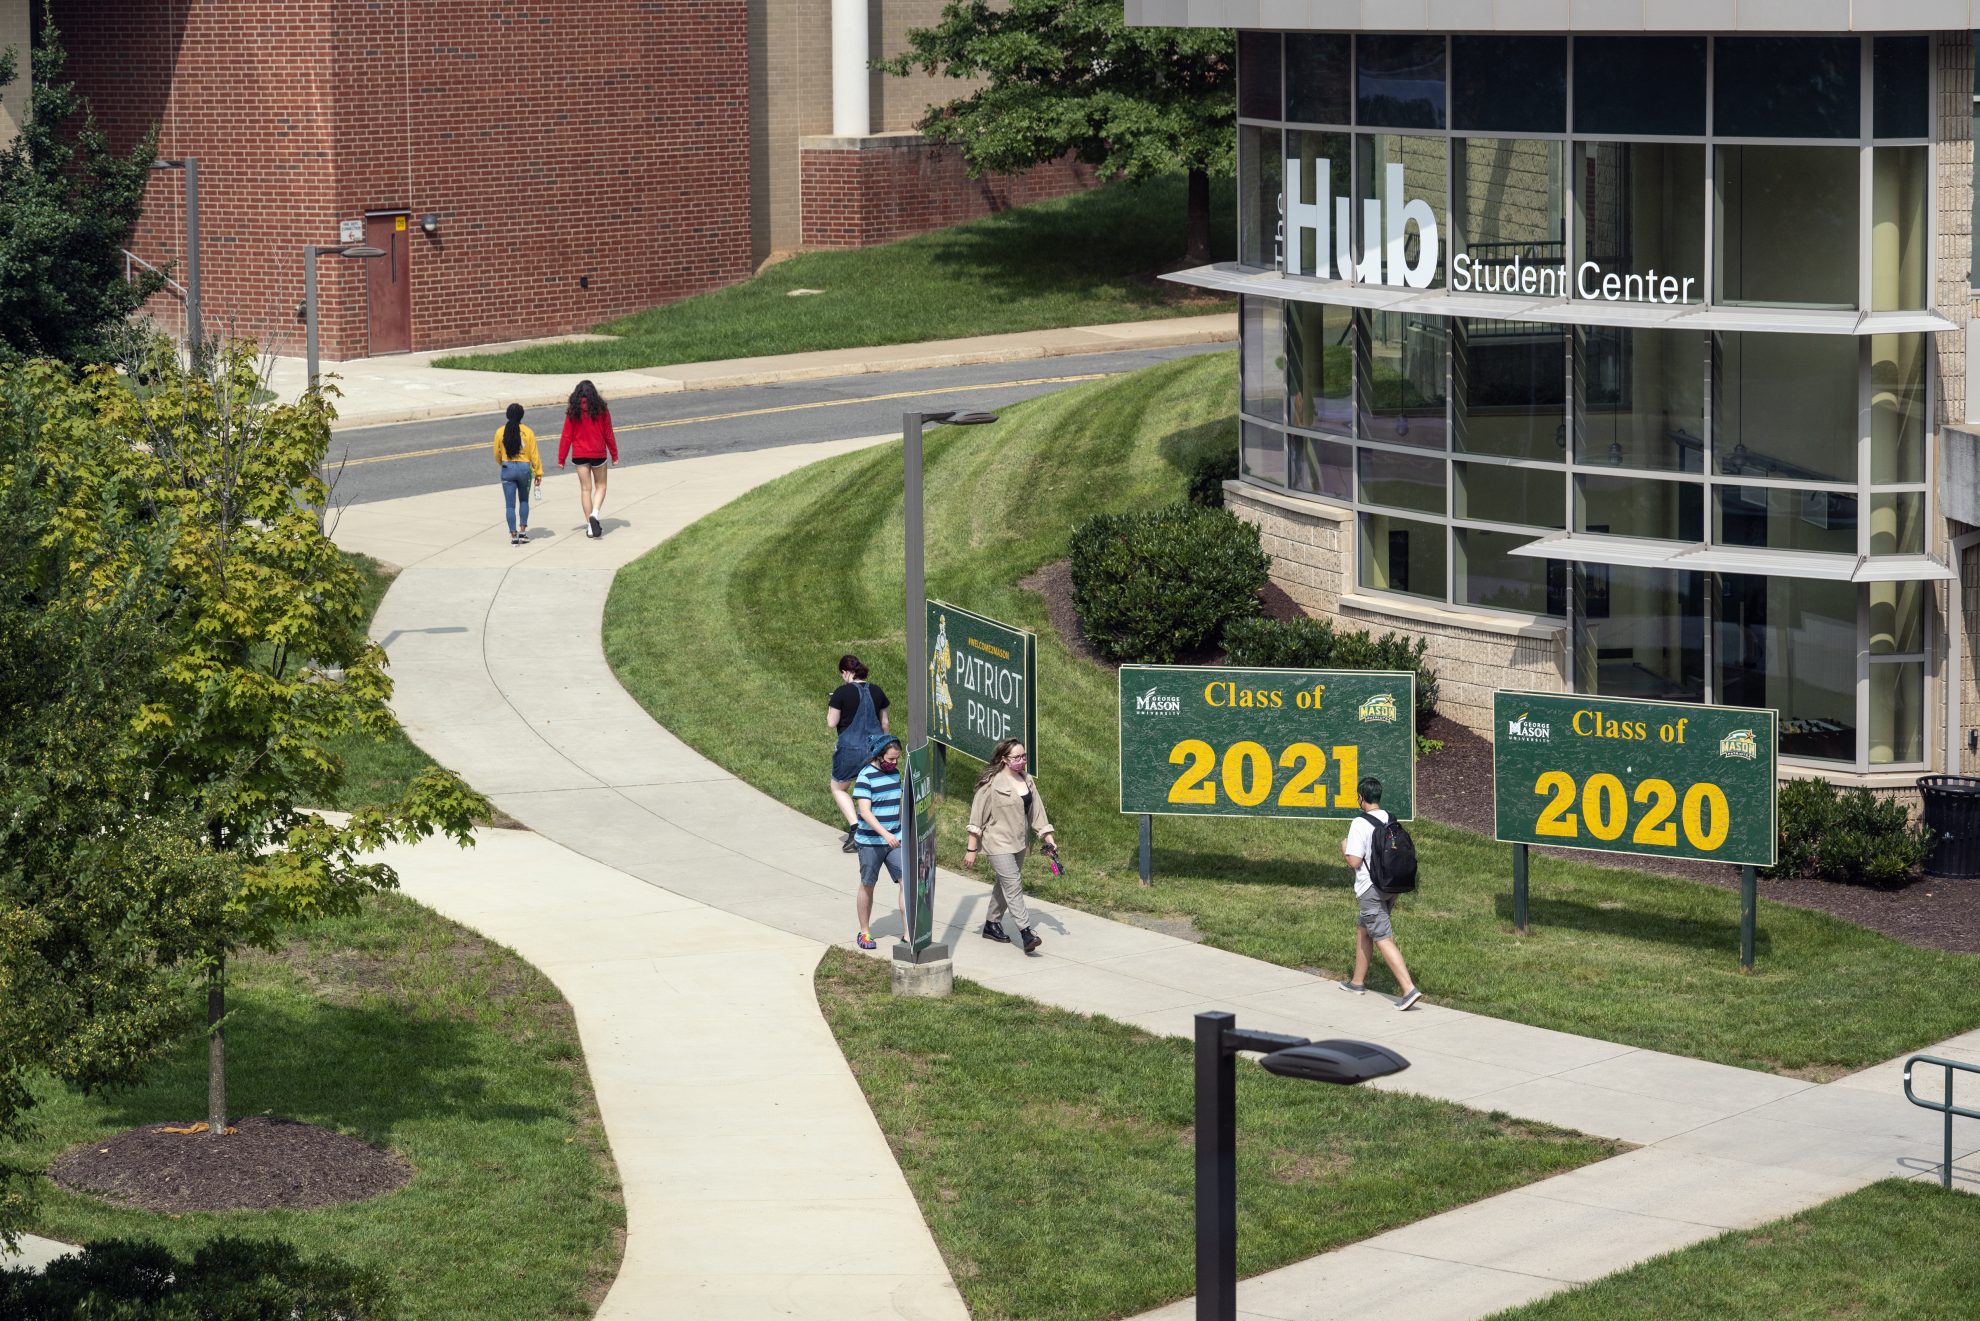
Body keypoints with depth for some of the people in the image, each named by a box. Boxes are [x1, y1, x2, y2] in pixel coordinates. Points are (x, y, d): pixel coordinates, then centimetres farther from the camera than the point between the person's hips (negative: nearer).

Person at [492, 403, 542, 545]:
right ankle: (523, 531, 14)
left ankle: (514, 536, 0)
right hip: (524, 468, 0)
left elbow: (497, 454, 6)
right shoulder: (527, 432, -7)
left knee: (510, 505, 4)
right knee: (524, 501, 21)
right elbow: (534, 454, -4)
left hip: (507, 469, 0)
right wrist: (538, 473, 3)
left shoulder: (500, 432, -4)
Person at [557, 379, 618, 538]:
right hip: (598, 453, -1)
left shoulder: (573, 411, -4)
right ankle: (594, 514, -13)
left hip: (579, 455, 1)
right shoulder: (601, 409, -5)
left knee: (585, 488, 9)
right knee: (600, 486, 13)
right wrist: (614, 455, 9)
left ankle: (590, 526, 10)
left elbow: (567, 436, -3)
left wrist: (561, 458, 4)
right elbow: (608, 434, 0)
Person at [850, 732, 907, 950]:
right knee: (867, 885, 8)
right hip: (870, 841, -5)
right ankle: (865, 932, 22)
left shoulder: (895, 773, 6)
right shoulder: (866, 777, -15)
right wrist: (885, 834, -33)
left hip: (894, 840, 5)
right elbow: (865, 812, -23)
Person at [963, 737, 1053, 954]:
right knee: (1013, 886, -14)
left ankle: (992, 924, 32)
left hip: (1019, 843, 7)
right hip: (999, 843, -7)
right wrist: (971, 849, -11)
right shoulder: (992, 783, -15)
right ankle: (1026, 933, -20)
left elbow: (1037, 811, 12)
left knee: (1004, 885, 17)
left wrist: (1048, 838, 8)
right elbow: (977, 815, -12)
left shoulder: (1027, 780, 5)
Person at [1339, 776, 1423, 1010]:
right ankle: (1357, 981, 37)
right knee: (1363, 930, 25)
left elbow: (1354, 861, -19)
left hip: (1371, 889, -8)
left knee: (1383, 939, -9)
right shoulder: (1391, 820, 4)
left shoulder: (1360, 824, -17)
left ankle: (1409, 989, -20)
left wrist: (1344, 848, 0)